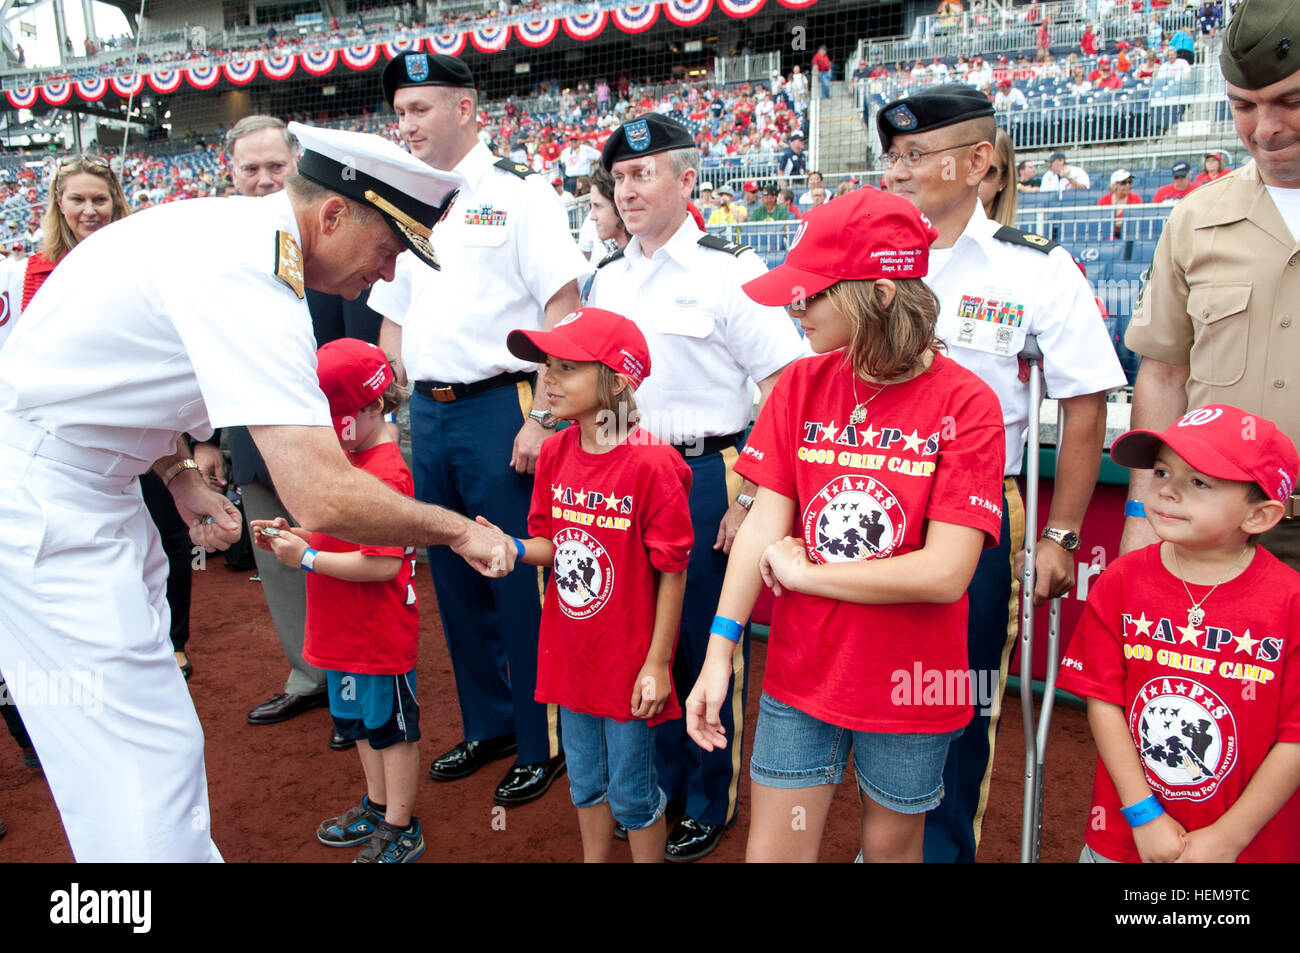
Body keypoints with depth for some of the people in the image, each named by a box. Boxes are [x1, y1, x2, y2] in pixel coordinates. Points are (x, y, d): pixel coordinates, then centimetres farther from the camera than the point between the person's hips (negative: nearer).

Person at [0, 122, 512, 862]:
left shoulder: (232, 228, 4)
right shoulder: (250, 279, -27)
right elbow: (321, 496, -35)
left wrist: (180, 476, 6)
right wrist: (460, 530, -21)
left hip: (82, 481, 10)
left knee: (152, 738, 18)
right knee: (150, 754, -8)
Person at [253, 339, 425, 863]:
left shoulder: (387, 474, -23)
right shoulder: (348, 459, 8)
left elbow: (383, 564, -27)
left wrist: (306, 557, -22)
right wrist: (290, 535, 1)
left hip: (380, 634, -10)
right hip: (346, 630, 10)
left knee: (391, 727, 7)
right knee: (361, 722, 23)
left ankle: (400, 830, 23)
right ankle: (377, 806, 43)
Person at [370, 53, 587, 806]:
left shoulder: (518, 193, -4)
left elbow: (563, 307, -12)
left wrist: (542, 416, -19)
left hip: (499, 406, -7)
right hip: (427, 412, 7)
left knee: (520, 579, -1)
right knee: (454, 575, 14)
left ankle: (543, 743, 18)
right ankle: (488, 725, 32)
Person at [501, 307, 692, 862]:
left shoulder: (651, 464, -20)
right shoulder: (554, 452, -1)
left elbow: (672, 572, -16)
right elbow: (554, 544, 8)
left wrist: (657, 664, -14)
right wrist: (511, 548, -14)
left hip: (628, 662, -6)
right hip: (569, 654, 6)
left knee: (631, 794, 11)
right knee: (585, 781, 24)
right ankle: (593, 860, 45)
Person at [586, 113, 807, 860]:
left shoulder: (728, 271, -8)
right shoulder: (609, 279, 12)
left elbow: (783, 390, -12)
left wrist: (751, 497, -16)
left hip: (704, 476, -6)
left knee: (707, 641, 5)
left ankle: (710, 804, 25)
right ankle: (657, 783, 34)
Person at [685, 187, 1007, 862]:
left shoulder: (965, 404, -15)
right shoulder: (800, 385, -3)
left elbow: (945, 572, -21)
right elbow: (765, 522, -7)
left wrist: (802, 573, -13)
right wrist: (719, 650, -14)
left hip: (908, 686, -2)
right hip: (799, 675, 2)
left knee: (890, 844, 20)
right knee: (772, 850, 10)